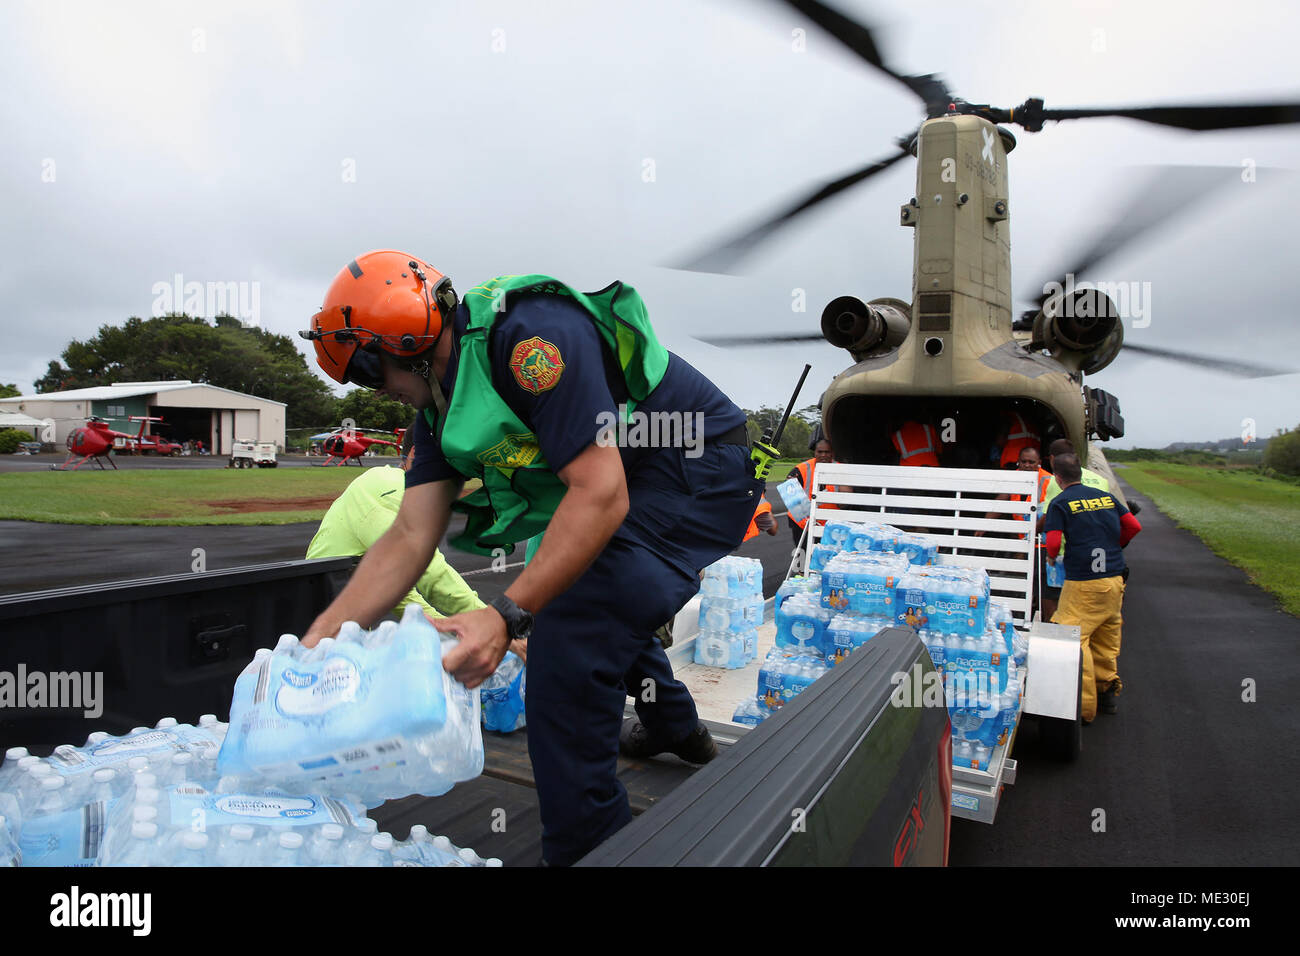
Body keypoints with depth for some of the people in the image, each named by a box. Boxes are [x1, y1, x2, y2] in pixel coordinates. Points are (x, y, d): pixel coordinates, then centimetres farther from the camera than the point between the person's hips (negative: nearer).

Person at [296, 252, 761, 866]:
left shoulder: (531, 336, -27)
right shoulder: (439, 400, 3)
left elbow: (601, 493, -33)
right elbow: (410, 538, -2)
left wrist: (507, 617, -37)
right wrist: (315, 641, -8)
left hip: (699, 474, -10)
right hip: (629, 488, 10)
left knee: (571, 636, -20)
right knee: (594, 593, 29)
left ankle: (583, 849, -1)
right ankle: (674, 727, 54)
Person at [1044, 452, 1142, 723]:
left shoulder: (1060, 503, -5)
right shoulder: (1106, 496, 11)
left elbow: (1053, 543, -11)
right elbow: (1134, 526, 13)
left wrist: (1051, 557, 11)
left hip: (1082, 583, -7)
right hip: (1114, 581, 7)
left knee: (1074, 640, -4)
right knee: (1107, 638, 17)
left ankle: (1084, 707, -5)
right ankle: (1107, 693, 27)